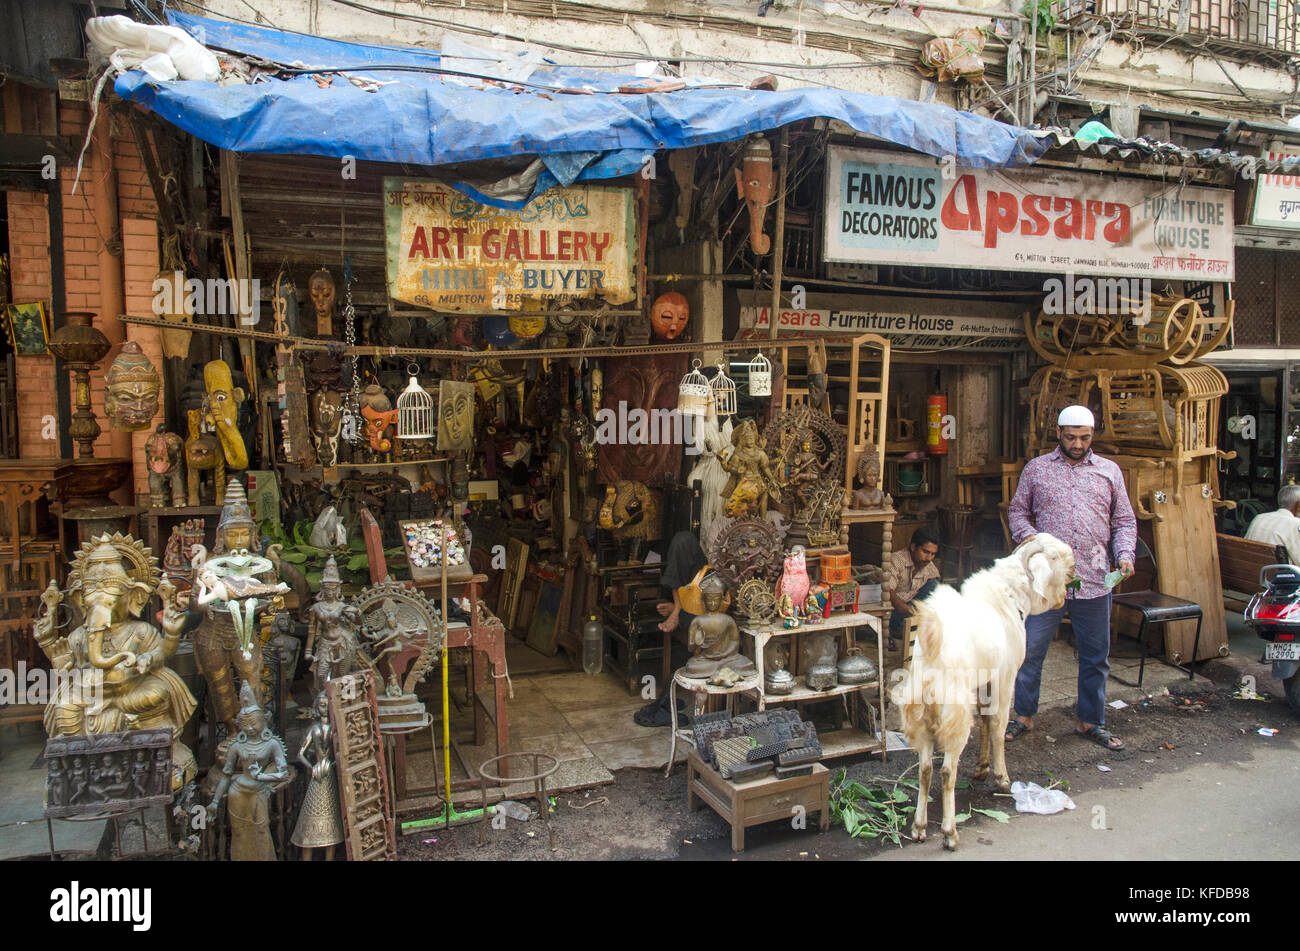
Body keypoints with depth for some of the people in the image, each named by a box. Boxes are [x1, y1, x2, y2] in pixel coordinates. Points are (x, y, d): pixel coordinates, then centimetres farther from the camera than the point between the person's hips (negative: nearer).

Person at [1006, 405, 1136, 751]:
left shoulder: (1109, 471, 10)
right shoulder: (1036, 468, 7)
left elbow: (1124, 521, 12)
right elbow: (1018, 510, 11)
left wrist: (1124, 554, -5)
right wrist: (1026, 536, -10)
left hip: (1095, 581, 2)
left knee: (1095, 656, 11)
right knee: (1030, 650, 2)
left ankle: (1090, 722, 26)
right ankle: (1024, 716, 18)